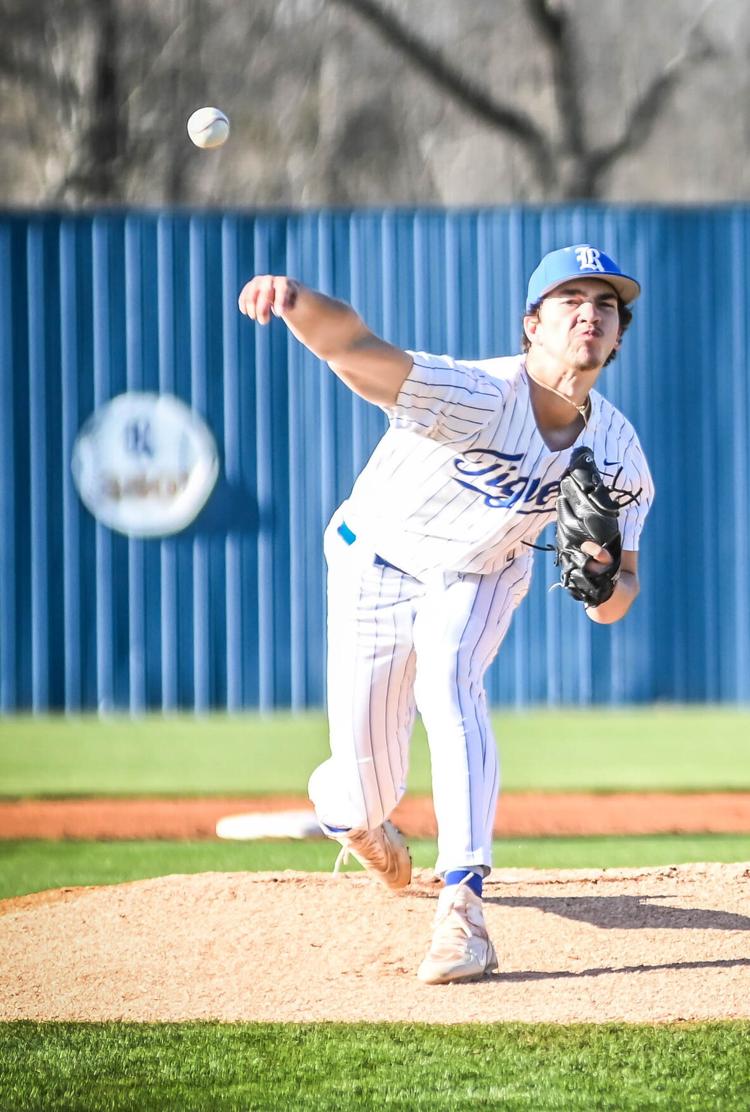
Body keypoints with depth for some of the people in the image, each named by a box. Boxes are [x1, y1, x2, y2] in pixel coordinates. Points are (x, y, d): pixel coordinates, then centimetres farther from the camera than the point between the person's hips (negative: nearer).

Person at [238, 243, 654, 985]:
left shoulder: (616, 453, -19)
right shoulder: (475, 398, -36)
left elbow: (612, 607, -12)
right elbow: (354, 349, -53)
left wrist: (603, 575, -37)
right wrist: (296, 301, -75)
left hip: (482, 575, 2)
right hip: (379, 564, -2)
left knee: (451, 680, -29)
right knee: (367, 773, 3)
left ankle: (462, 907, -33)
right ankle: (347, 808, 44)